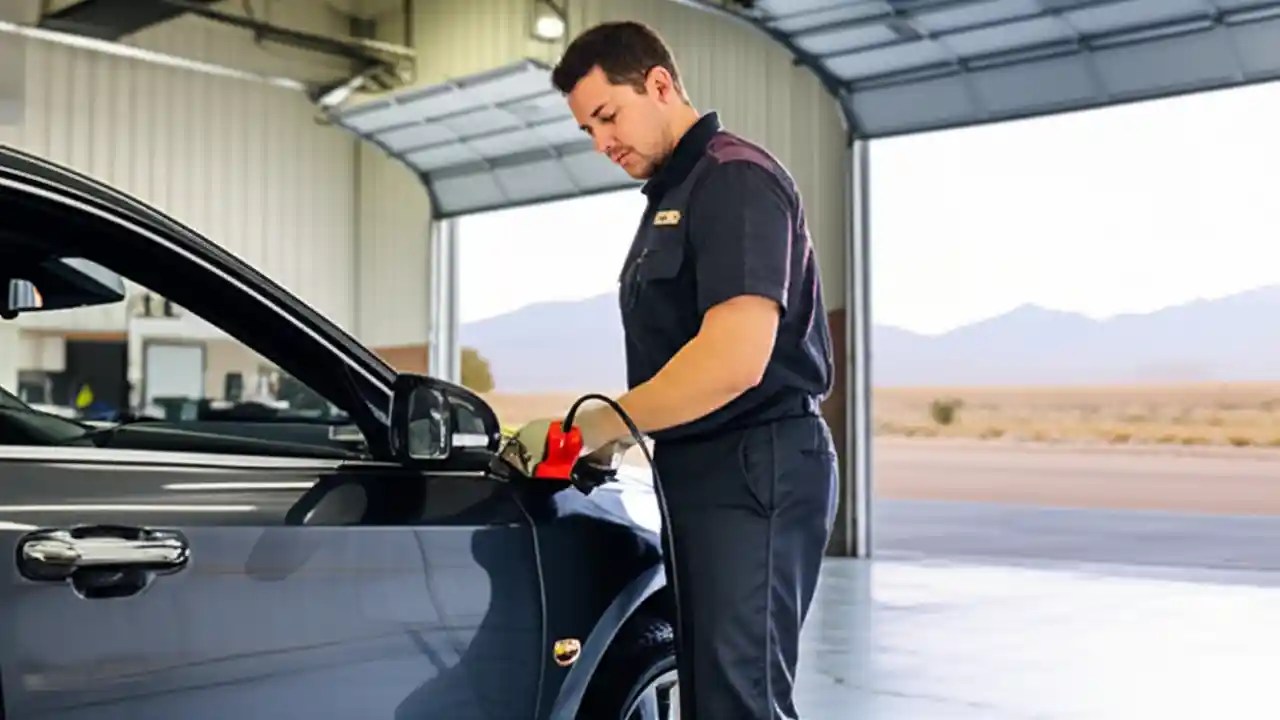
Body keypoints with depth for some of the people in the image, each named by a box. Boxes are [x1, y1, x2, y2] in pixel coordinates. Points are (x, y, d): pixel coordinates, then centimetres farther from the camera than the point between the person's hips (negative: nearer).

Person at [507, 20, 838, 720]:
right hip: (700, 472, 10)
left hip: (751, 473, -10)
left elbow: (734, 361, -24)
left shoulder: (735, 178, -12)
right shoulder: (671, 194, 19)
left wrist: (588, 427, -19)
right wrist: (617, 432, 9)